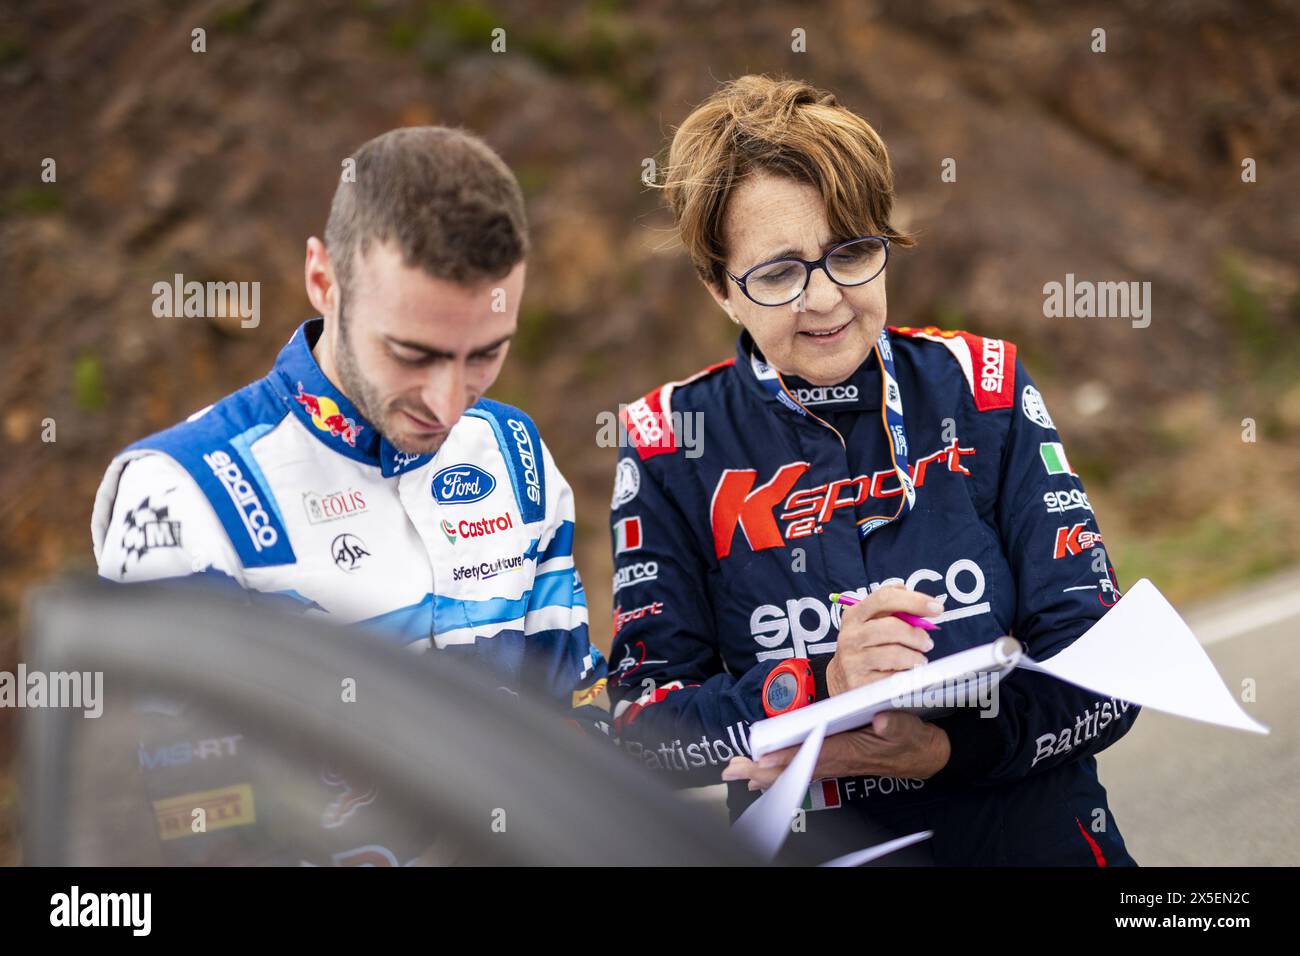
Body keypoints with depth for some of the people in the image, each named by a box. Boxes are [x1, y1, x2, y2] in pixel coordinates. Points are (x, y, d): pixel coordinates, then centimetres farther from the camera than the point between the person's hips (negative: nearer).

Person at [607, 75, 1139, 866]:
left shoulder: (984, 390, 2)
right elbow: (644, 724, -3)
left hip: (1037, 834, 0)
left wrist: (948, 745, -19)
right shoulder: (672, 443, 0)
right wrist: (821, 689, -19)